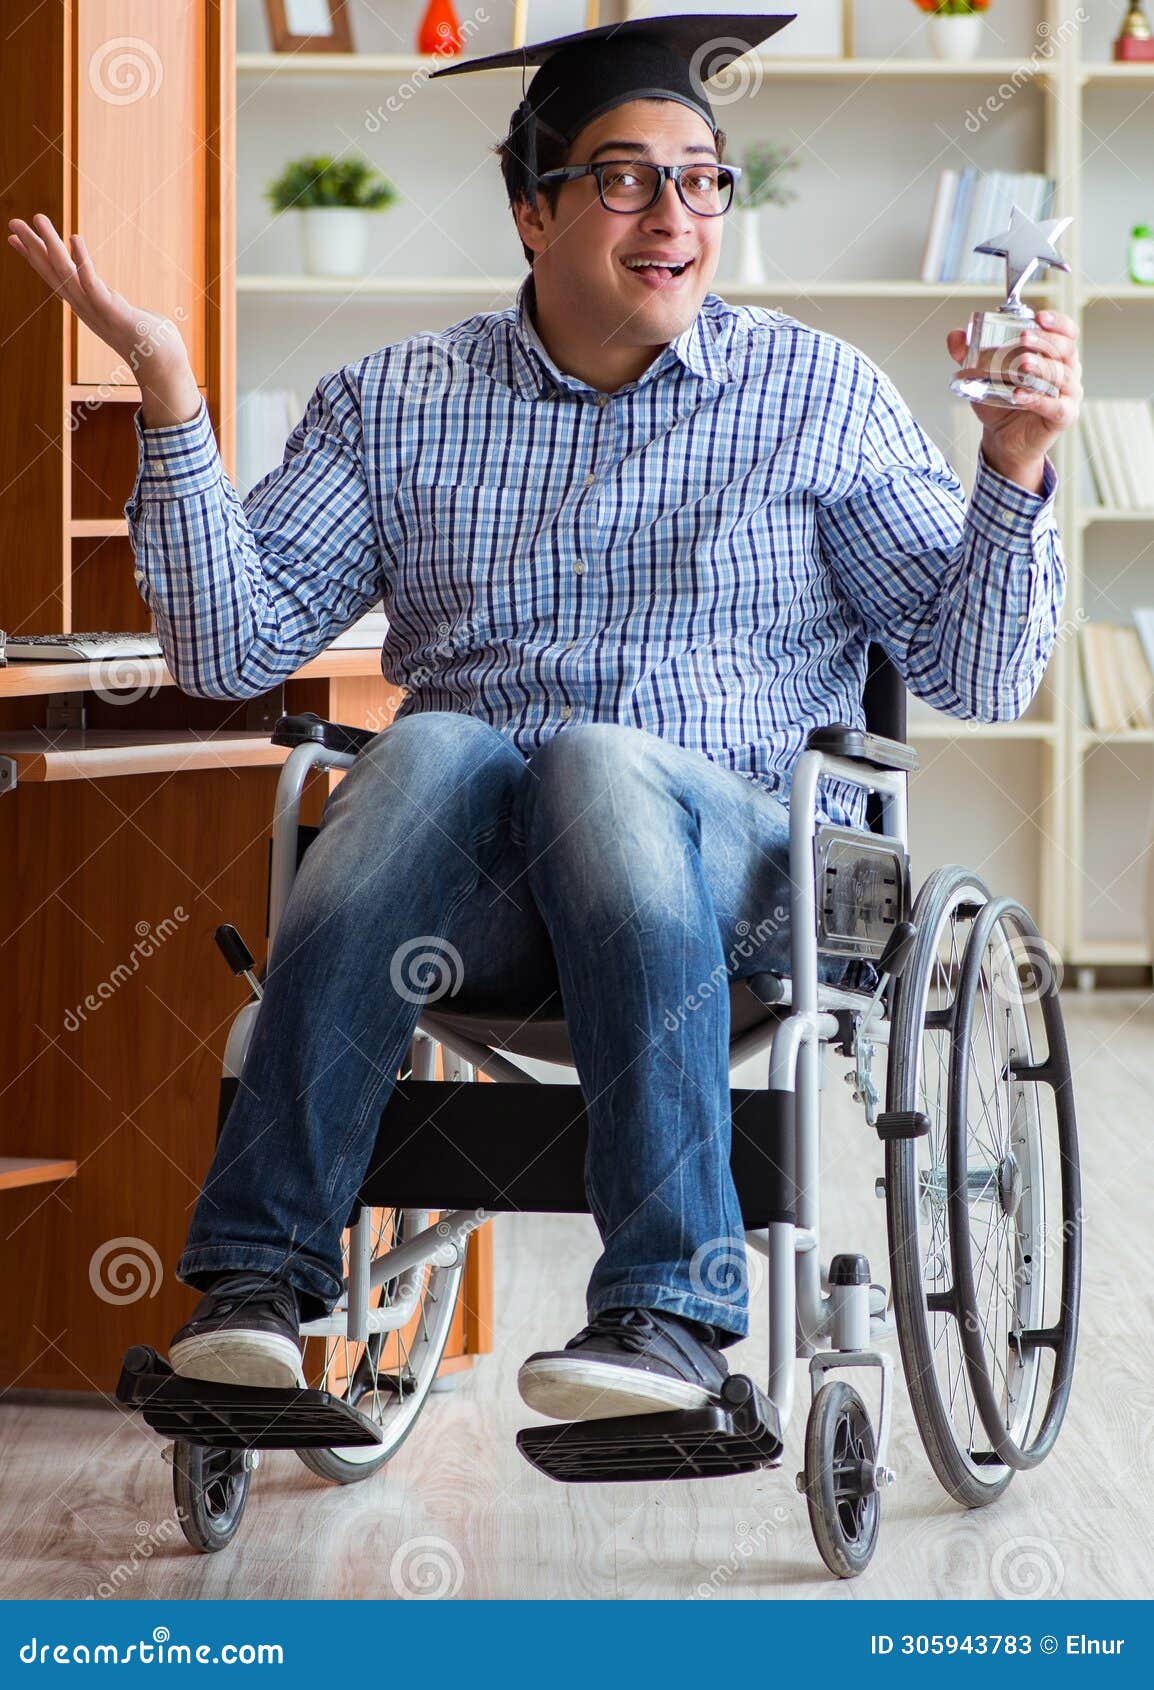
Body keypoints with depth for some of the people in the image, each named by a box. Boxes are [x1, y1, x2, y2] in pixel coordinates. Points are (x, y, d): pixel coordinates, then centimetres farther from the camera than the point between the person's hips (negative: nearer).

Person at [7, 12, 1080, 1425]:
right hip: (473, 892, 1)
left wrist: (1015, 465, -10)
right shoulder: (396, 404, 14)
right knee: (432, 748, -33)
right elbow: (228, 646, 7)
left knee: (600, 764, -35)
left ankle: (668, 1307, -41)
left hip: (739, 856, -1)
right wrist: (170, 395, -2)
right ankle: (255, 1279, -35)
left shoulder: (819, 392, 10)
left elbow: (976, 677, 6)